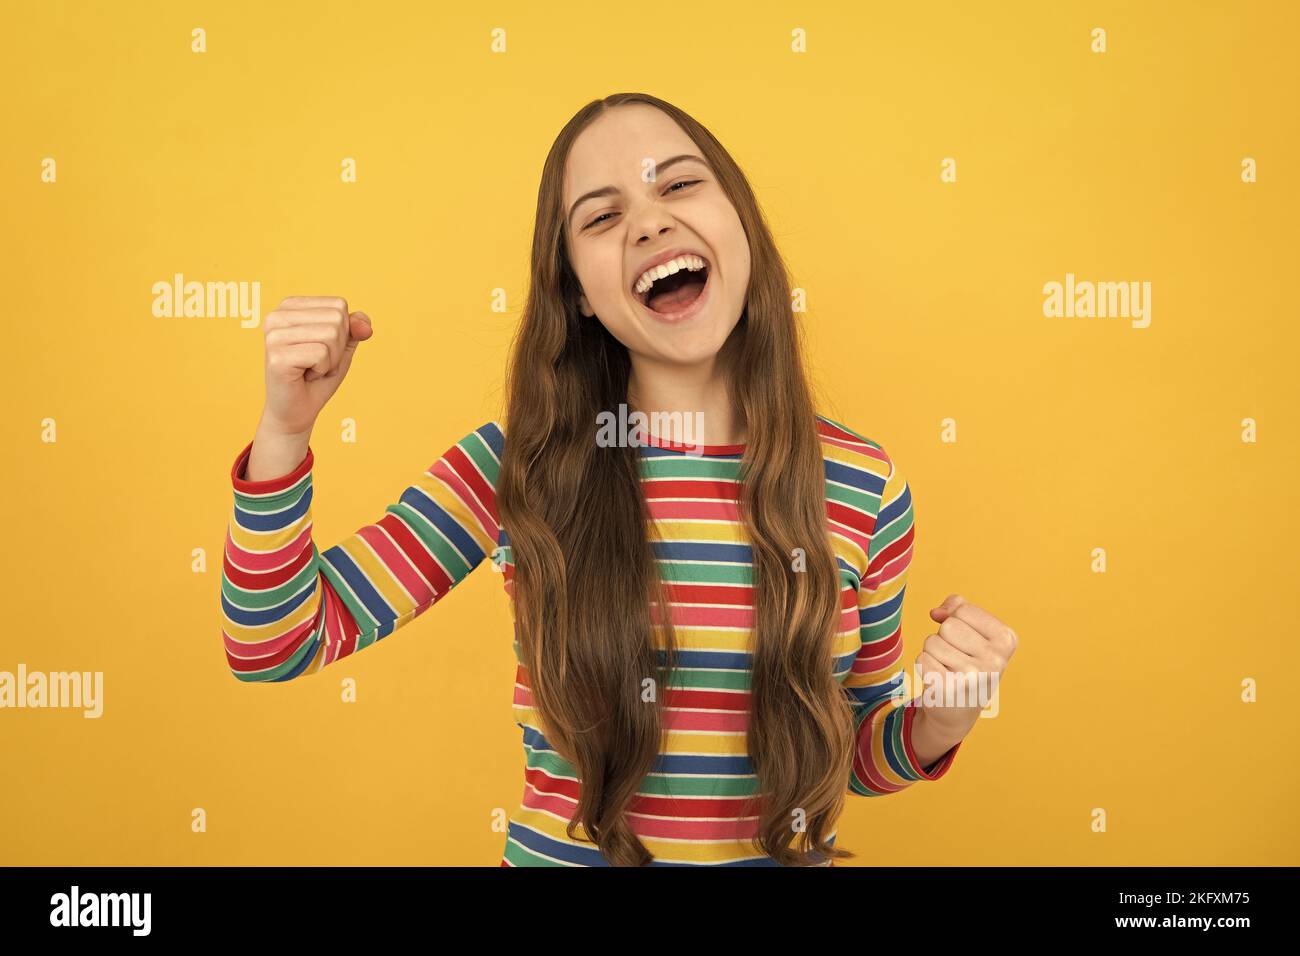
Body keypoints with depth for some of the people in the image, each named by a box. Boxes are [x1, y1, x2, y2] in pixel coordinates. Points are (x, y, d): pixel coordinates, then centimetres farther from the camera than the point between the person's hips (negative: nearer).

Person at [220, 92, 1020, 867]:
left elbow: (854, 757, 1)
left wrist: (941, 721, -18)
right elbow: (274, 646, -13)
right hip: (560, 851, 0)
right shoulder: (519, 467, -13)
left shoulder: (863, 487, -11)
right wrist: (286, 427, -25)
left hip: (790, 854, 1)